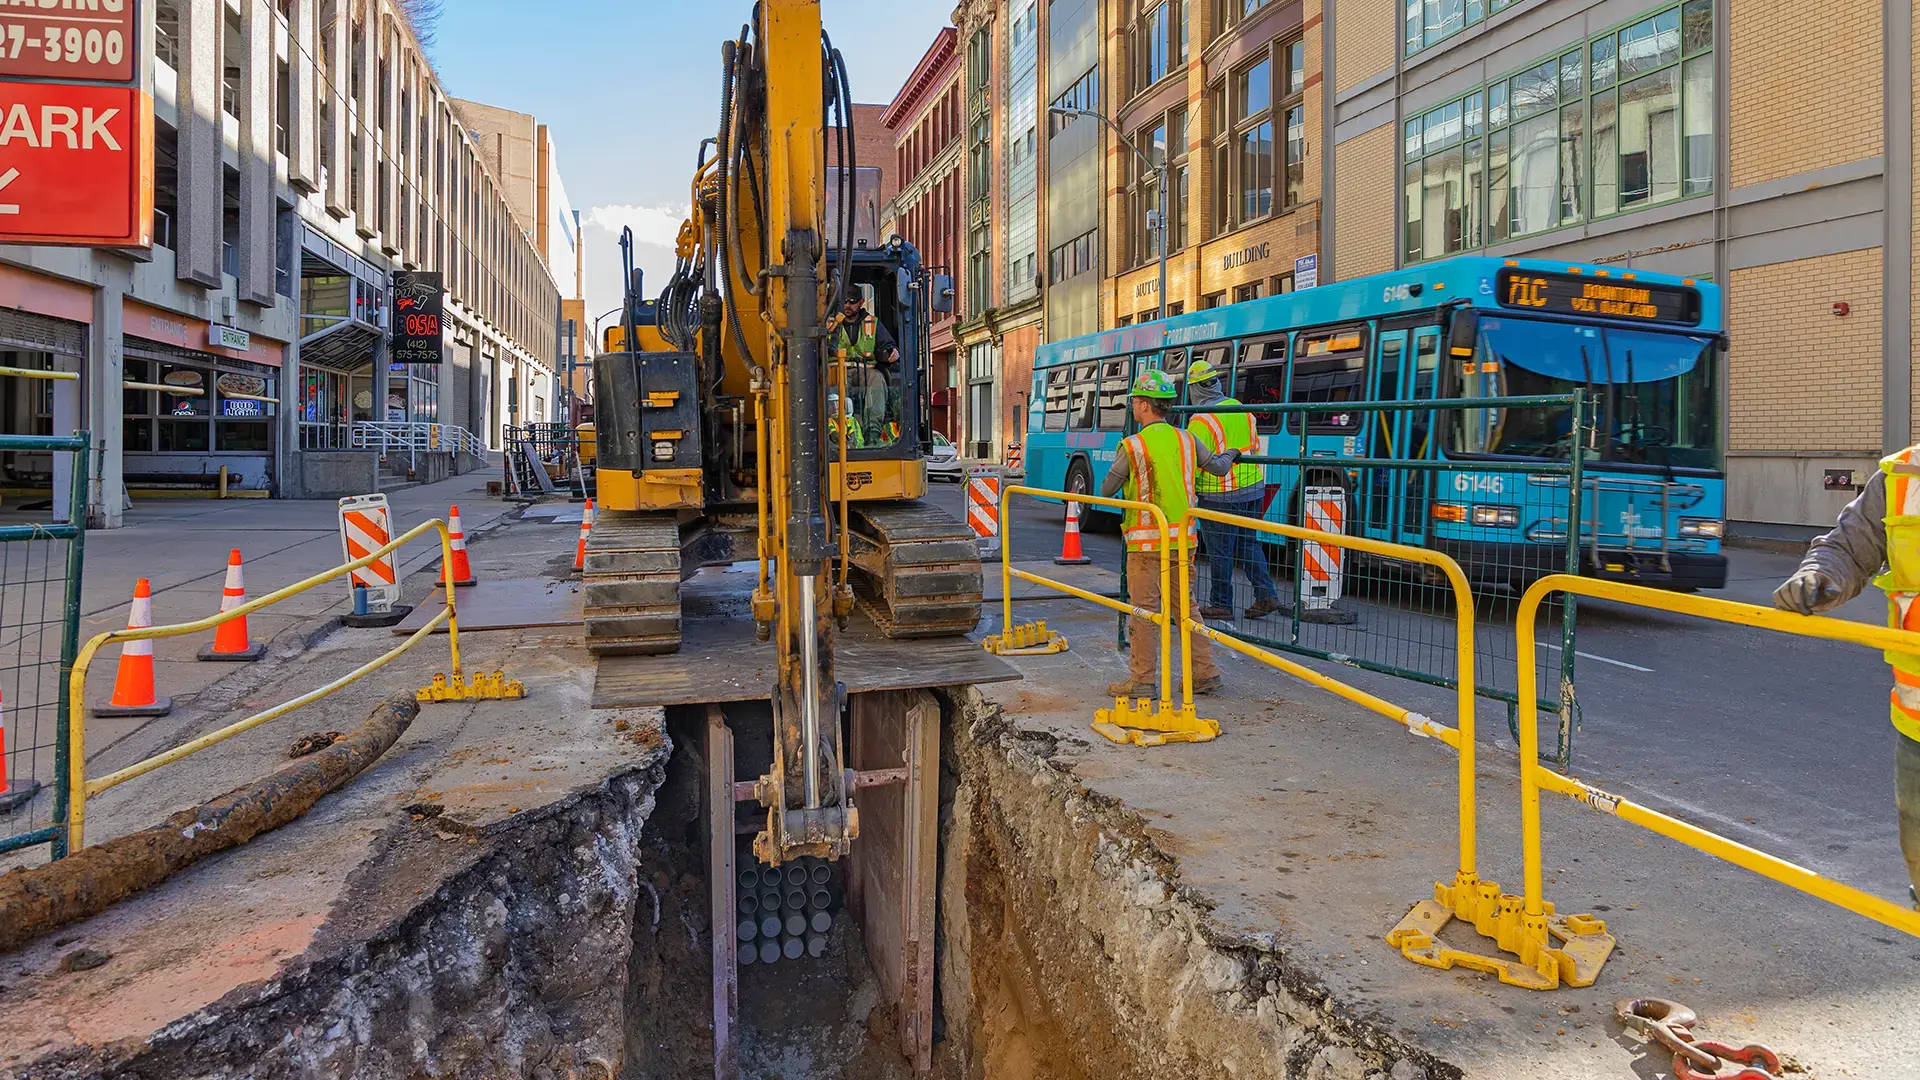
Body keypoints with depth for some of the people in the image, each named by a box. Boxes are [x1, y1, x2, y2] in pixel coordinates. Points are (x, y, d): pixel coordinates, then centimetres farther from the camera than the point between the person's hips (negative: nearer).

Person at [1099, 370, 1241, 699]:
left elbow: (1106, 490, -5)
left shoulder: (1132, 446, -11)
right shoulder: (1185, 439, 4)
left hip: (1147, 540, -6)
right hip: (1182, 537, 6)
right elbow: (1219, 468, 16)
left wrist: (1126, 480, 18)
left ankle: (1141, 680, 5)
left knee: (1143, 609, 1)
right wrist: (1231, 455, 39)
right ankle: (1205, 672, 17)